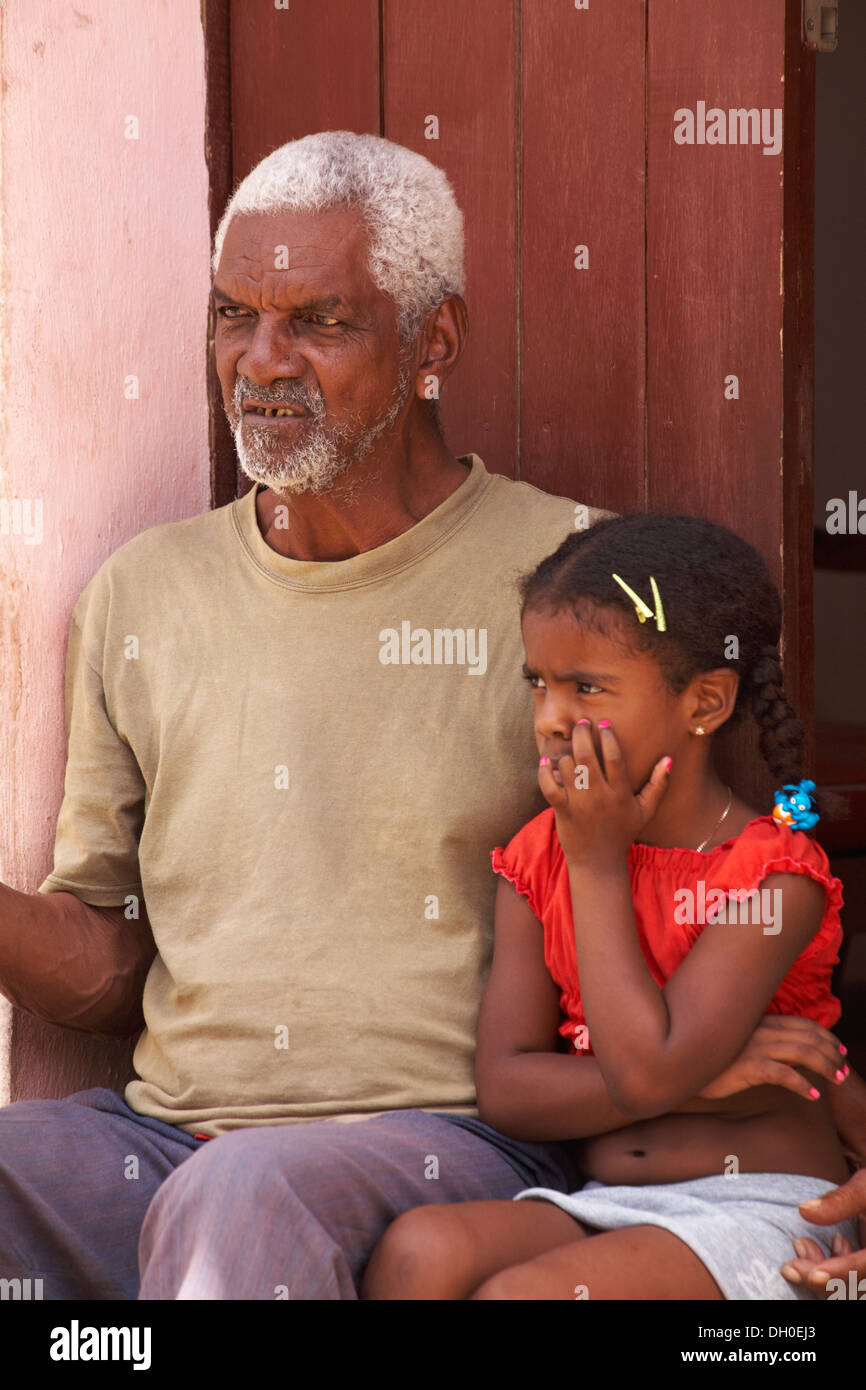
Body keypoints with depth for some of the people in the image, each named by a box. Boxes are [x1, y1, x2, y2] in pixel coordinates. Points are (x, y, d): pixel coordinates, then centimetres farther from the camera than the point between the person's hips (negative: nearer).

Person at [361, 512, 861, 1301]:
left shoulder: (774, 874, -10)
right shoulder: (538, 860, 7)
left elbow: (648, 1070, -21)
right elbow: (505, 1089, -1)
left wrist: (599, 862, -13)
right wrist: (703, 1081, -15)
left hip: (759, 1210, -5)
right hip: (601, 1203, 5)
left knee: (518, 1293, -29)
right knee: (419, 1251, -24)